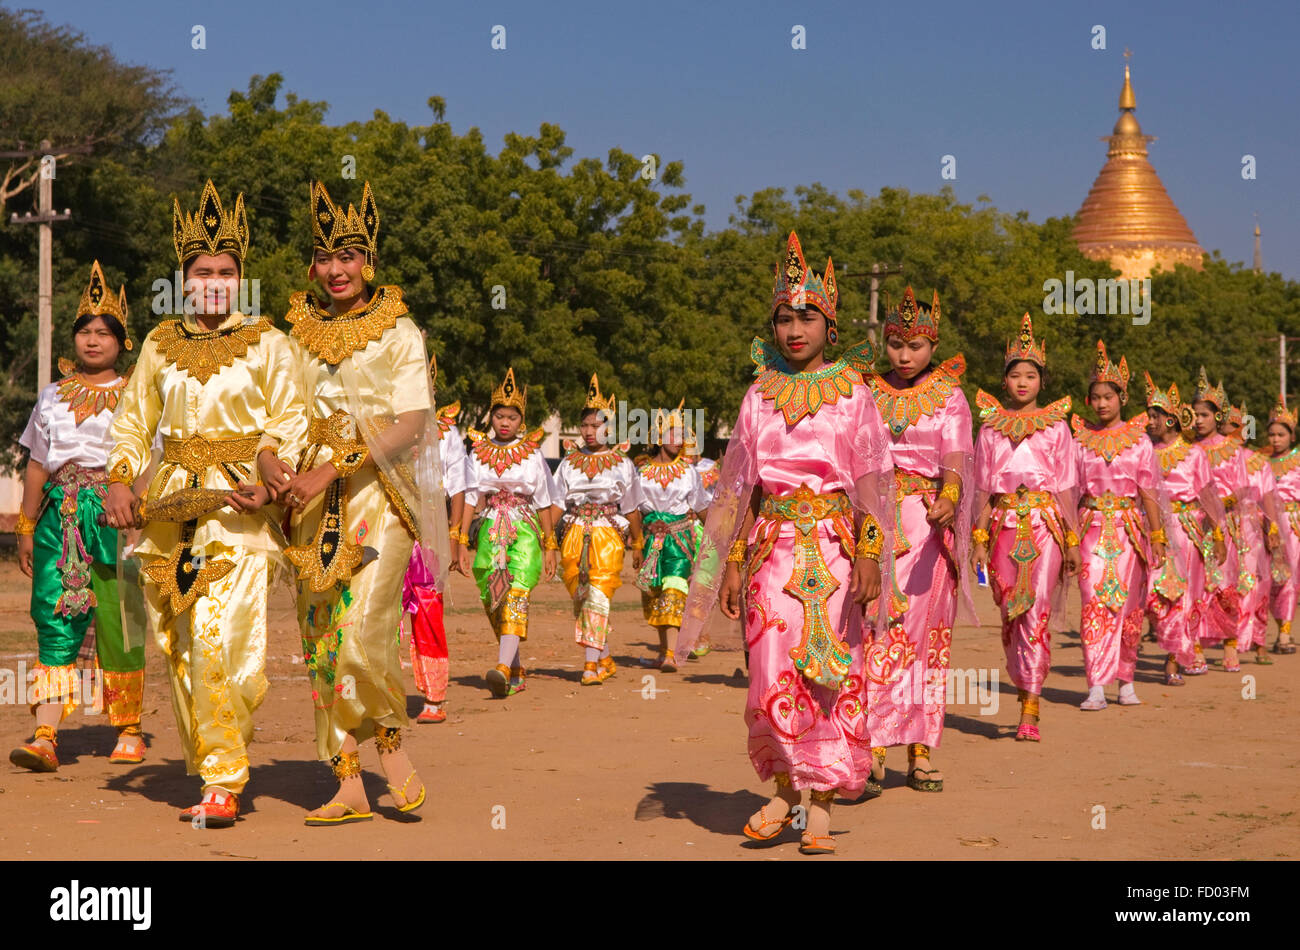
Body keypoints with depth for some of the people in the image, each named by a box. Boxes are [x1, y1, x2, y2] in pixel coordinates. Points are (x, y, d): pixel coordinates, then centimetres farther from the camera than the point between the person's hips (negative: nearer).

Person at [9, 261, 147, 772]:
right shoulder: (53, 397, 16)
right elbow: (36, 466, 18)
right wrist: (26, 528, 13)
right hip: (59, 516, 2)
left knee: (118, 622, -2)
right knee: (55, 619, -8)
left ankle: (129, 733, 12)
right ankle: (45, 736, -13)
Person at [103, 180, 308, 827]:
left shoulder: (265, 343, 5)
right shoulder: (160, 345, 14)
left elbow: (289, 417, 0)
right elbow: (132, 422, 17)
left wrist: (269, 463, -18)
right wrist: (120, 480, 2)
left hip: (235, 505, -4)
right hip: (167, 506, 4)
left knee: (221, 642, -15)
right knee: (179, 647, 5)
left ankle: (222, 783, -9)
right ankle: (213, 773, 17)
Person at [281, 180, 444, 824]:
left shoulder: (398, 333, 1)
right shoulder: (301, 334, 13)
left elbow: (411, 426, -9)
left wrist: (331, 469, -16)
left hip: (380, 493, -4)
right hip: (314, 500, 5)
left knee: (361, 635, -18)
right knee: (322, 638, 1)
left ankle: (391, 747, 6)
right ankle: (349, 786, 6)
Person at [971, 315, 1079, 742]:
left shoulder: (1056, 427, 6)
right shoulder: (991, 427, 10)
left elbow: (1065, 488, 6)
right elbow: (984, 489, 11)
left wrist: (1073, 540, 3)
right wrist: (979, 539, 4)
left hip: (1044, 523, -2)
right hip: (1004, 526, 2)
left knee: (1036, 614, -11)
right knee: (1009, 615, 5)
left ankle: (1030, 711, -13)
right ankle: (1025, 686, 23)